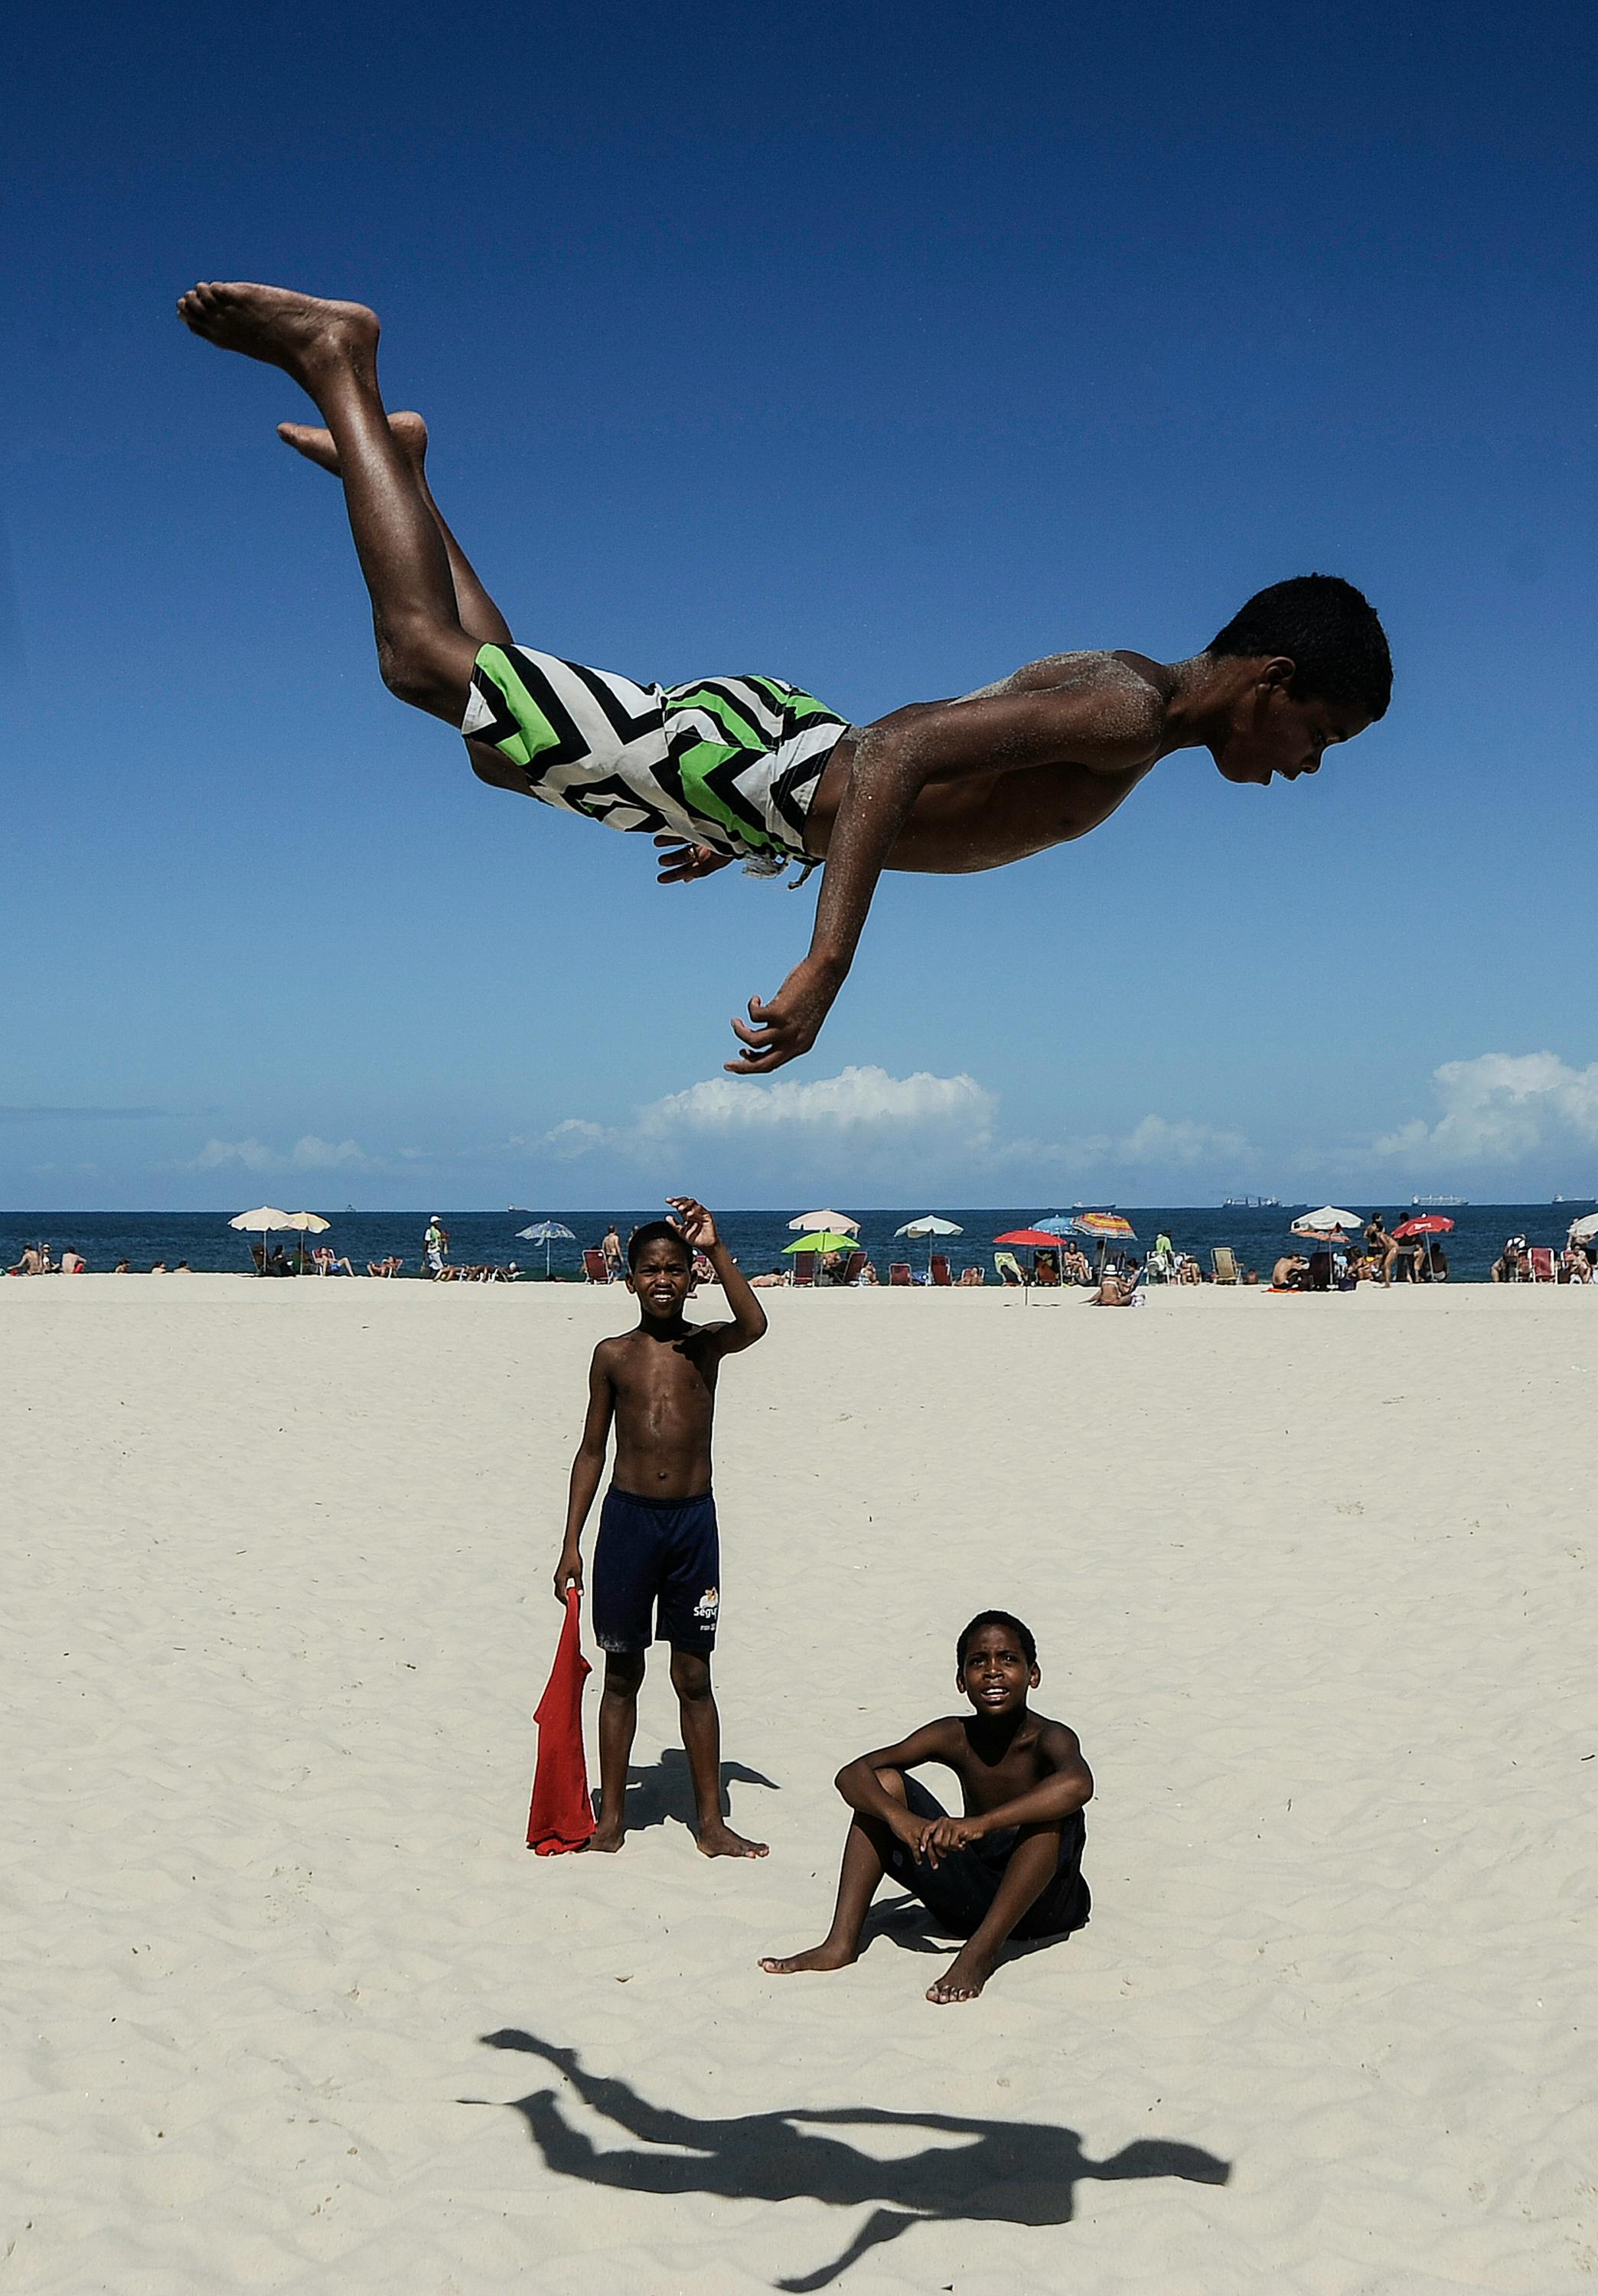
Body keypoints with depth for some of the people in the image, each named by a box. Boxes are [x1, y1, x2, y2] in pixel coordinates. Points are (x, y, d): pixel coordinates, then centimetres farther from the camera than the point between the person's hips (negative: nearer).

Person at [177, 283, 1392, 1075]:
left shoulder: (1126, 702, 11)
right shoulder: (1124, 710, -23)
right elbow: (899, 748, -35)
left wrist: (744, 833, 29)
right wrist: (826, 969, -40)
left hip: (788, 758, 9)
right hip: (758, 754, -9)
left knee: (506, 737, 24)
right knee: (430, 660, -7)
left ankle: (391, 456, 34)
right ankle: (342, 361, 4)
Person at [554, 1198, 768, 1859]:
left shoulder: (706, 1345, 2)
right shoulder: (613, 1355, 4)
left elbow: (755, 1325, -22)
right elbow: (592, 1450, 7)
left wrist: (715, 1248, -25)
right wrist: (571, 1542, 3)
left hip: (694, 1520, 0)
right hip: (627, 1518, 0)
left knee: (694, 1676, 6)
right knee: (621, 1674, 8)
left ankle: (711, 1821, 14)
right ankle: (612, 1817, 17)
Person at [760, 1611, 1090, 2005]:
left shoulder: (1048, 1738, -18)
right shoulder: (953, 1737, -5)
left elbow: (1078, 1783, -45)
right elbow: (852, 1774, -13)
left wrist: (980, 1823, -51)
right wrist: (897, 1815, -35)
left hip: (1043, 1901, -4)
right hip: (970, 1895, 4)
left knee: (1055, 1812, -33)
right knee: (884, 1783, -8)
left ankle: (983, 1949, -30)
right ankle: (842, 1943, -14)